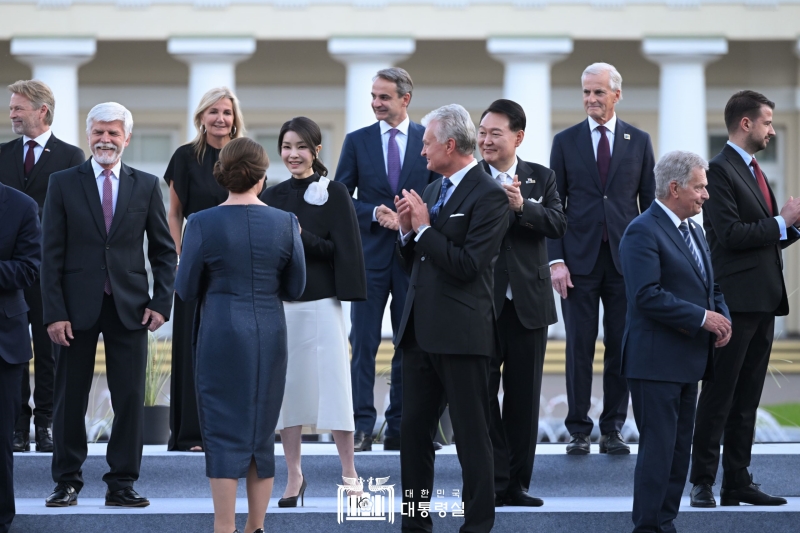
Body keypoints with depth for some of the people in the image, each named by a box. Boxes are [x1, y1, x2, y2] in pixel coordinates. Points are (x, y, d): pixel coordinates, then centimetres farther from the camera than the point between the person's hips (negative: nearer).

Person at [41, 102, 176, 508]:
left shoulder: (146, 185, 7)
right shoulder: (63, 184, 2)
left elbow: (164, 250, 10)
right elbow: (51, 254, -1)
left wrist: (161, 302, -2)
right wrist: (54, 312, -8)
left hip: (129, 307, 1)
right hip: (78, 307, -1)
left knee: (130, 398, 1)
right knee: (70, 398, 4)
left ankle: (122, 484, 9)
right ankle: (67, 482, 15)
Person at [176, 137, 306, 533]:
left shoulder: (203, 224, -9)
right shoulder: (285, 223, -3)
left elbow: (186, 289, -3)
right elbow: (294, 289, 4)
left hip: (221, 334, -2)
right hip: (269, 335, 2)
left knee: (223, 430, 2)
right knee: (262, 432, 13)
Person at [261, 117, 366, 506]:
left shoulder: (334, 194, -1)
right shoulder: (271, 197, 9)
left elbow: (342, 250, -8)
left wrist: (301, 237, -18)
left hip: (321, 303, -3)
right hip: (279, 303, 4)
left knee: (333, 384, -4)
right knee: (285, 386, 4)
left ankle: (348, 471, 4)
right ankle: (294, 476, 12)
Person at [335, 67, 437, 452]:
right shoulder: (357, 141, 6)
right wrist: (374, 214, -12)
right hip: (370, 254, 0)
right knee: (364, 343, -3)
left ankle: (400, 428, 11)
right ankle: (361, 427, -2)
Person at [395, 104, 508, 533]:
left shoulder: (488, 196, -12)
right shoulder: (433, 190, 15)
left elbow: (468, 265, -20)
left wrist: (424, 229, -16)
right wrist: (407, 231, 0)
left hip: (461, 334, -9)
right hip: (420, 331, 9)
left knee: (471, 436, 0)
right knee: (412, 431, 12)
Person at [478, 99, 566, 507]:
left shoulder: (541, 178, 6)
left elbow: (559, 224, -9)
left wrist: (522, 205, -21)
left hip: (528, 301, 2)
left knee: (524, 396, 7)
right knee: (483, 393, 1)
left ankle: (517, 483, 16)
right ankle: (493, 482, 8)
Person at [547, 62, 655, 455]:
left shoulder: (639, 141, 7)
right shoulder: (566, 141, 5)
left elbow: (650, 202, 8)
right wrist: (556, 260, -6)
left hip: (626, 259, 1)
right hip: (580, 259, -1)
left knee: (621, 347, 4)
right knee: (579, 348, 1)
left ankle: (613, 429, 11)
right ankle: (578, 430, 8)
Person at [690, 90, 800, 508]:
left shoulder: (754, 171, 19)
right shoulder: (720, 170, -10)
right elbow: (730, 234, -19)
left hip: (762, 300, 9)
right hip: (735, 300, -9)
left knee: (747, 398, 10)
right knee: (719, 395, -4)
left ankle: (738, 482, 14)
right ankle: (702, 483, 1)